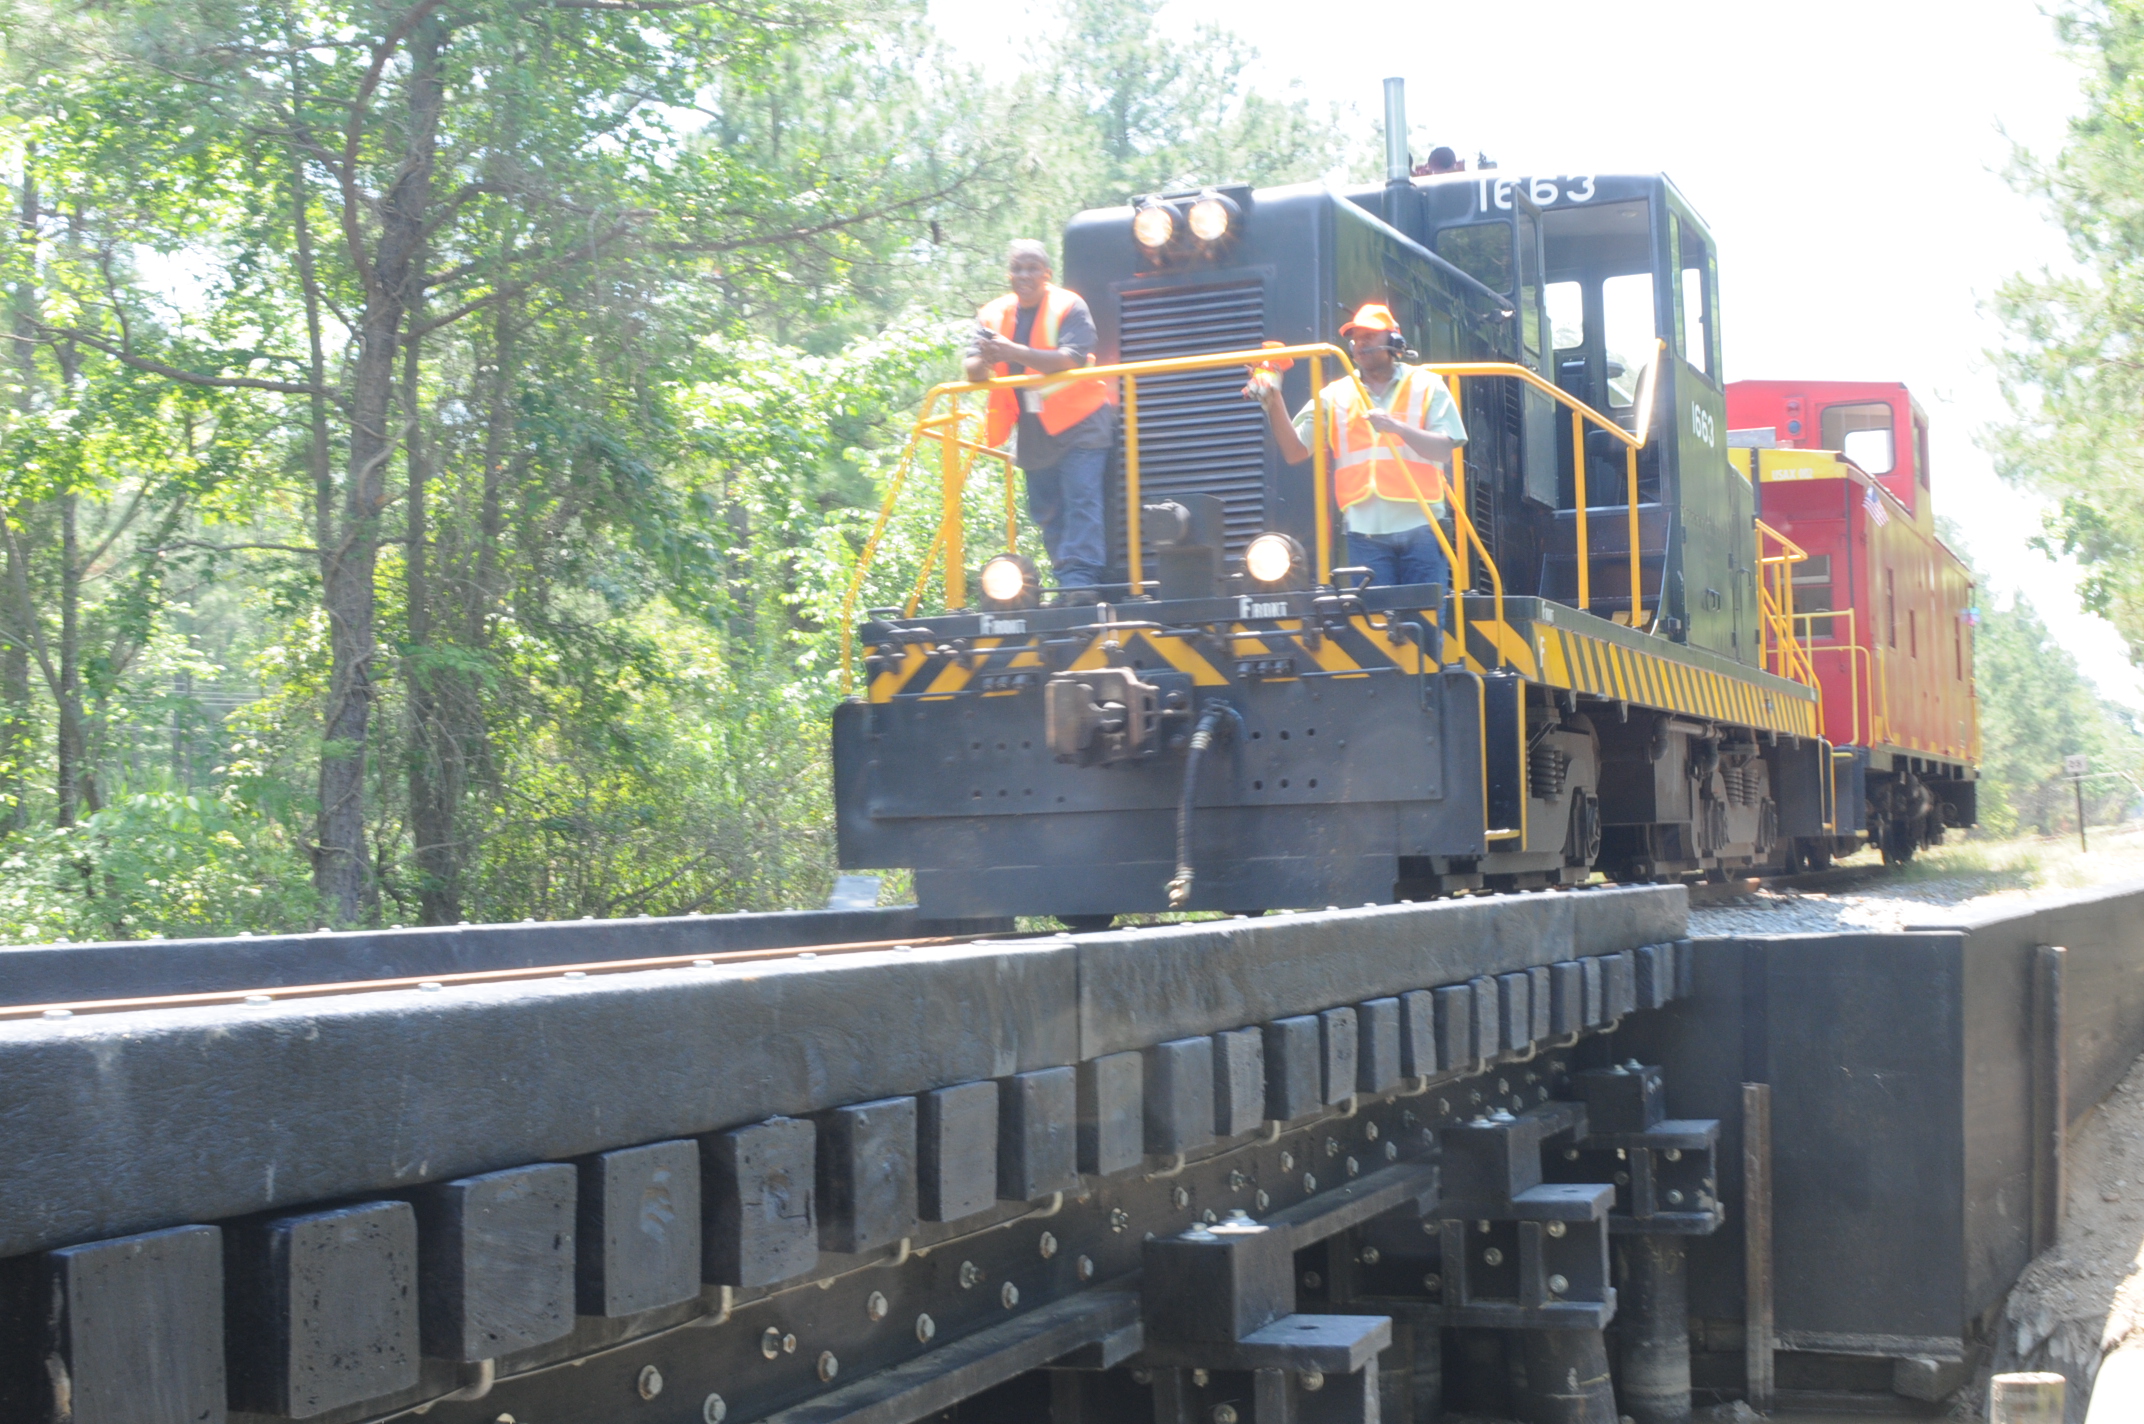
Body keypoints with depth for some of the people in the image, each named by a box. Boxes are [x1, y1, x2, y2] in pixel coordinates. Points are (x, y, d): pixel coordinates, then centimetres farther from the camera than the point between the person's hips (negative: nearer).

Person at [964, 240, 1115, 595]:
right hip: (1032, 430, 5)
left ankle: (1080, 576, -19)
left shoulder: (1069, 307, -9)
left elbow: (1072, 359, -25)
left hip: (1077, 423, -5)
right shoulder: (994, 315, 6)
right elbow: (972, 368, -2)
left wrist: (1014, 352, -34)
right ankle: (1064, 579, 16)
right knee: (1046, 510, 8)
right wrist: (983, 362, -28)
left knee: (1080, 501, -15)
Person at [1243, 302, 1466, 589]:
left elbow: (1444, 450, -3)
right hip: (1365, 531, 2)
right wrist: (1274, 405, -6)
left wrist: (1398, 427, -17)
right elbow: (1294, 451, 7)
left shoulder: (1426, 386, 8)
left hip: (1420, 528, -1)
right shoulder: (1335, 396, 13)